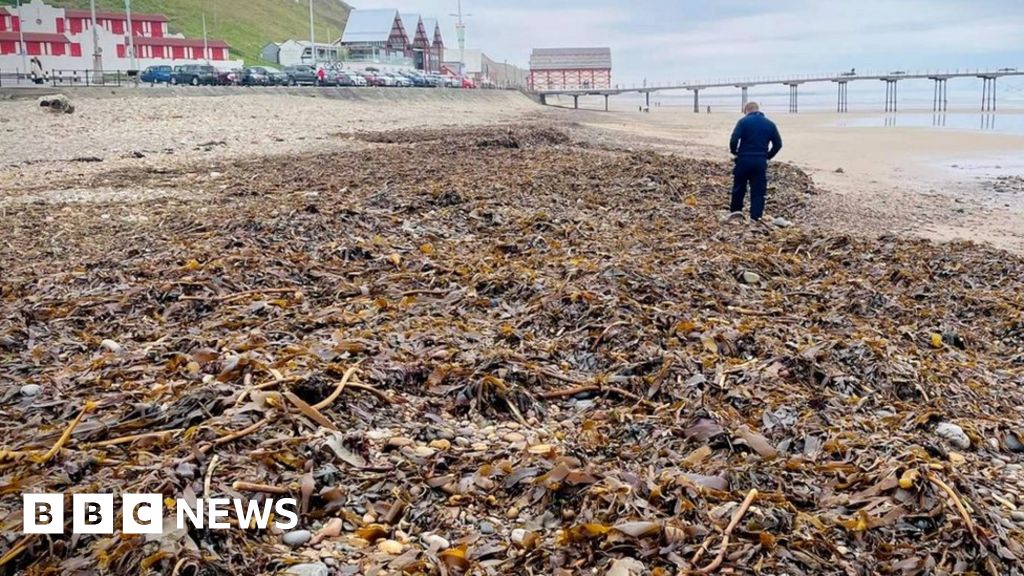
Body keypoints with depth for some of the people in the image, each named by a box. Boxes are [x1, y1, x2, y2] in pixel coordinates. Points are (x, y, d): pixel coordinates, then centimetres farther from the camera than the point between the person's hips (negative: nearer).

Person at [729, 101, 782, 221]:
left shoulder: (743, 121, -3)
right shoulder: (770, 124, 9)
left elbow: (734, 140, -13)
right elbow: (778, 144, 9)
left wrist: (734, 153, 3)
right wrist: (767, 156, 16)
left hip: (744, 160, -2)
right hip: (761, 162, 2)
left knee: (739, 188, 13)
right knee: (758, 191, 5)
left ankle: (735, 212, 23)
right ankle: (755, 217, 1)